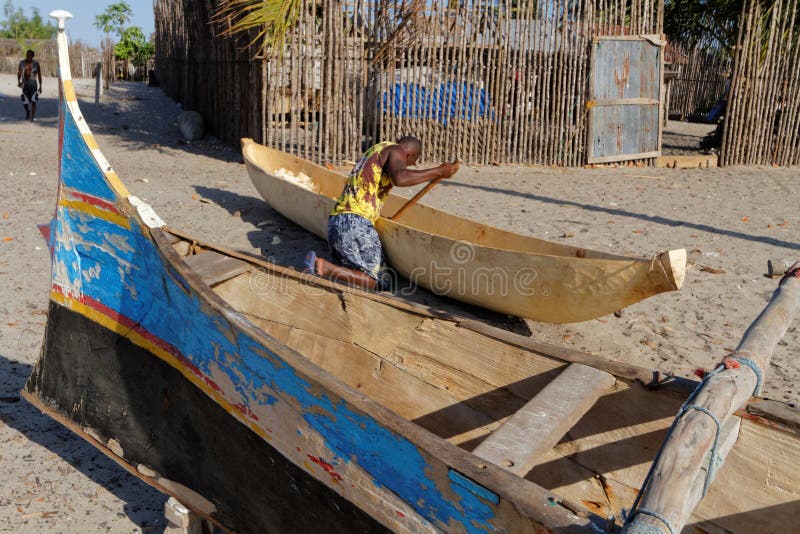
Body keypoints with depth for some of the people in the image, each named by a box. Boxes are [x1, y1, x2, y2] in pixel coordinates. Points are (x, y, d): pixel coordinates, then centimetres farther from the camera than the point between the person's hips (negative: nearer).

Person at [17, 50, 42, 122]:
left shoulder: (36, 64, 0)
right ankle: (27, 113, 35)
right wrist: (18, 81, -4)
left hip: (33, 84, -2)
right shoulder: (22, 62, 4)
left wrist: (40, 86, 4)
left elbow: (39, 75, 5)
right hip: (24, 84, 2)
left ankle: (32, 117, -12)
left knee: (33, 101, -14)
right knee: (25, 102, 7)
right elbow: (19, 72, 11)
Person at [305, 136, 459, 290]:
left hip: (335, 221, 9)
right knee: (380, 283, -5)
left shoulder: (374, 151, 28)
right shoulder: (395, 150, 0)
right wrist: (438, 172, -17)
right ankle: (323, 267, -17)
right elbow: (400, 178, -23)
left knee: (351, 273, 22)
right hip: (356, 222, -9)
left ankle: (317, 264, -3)